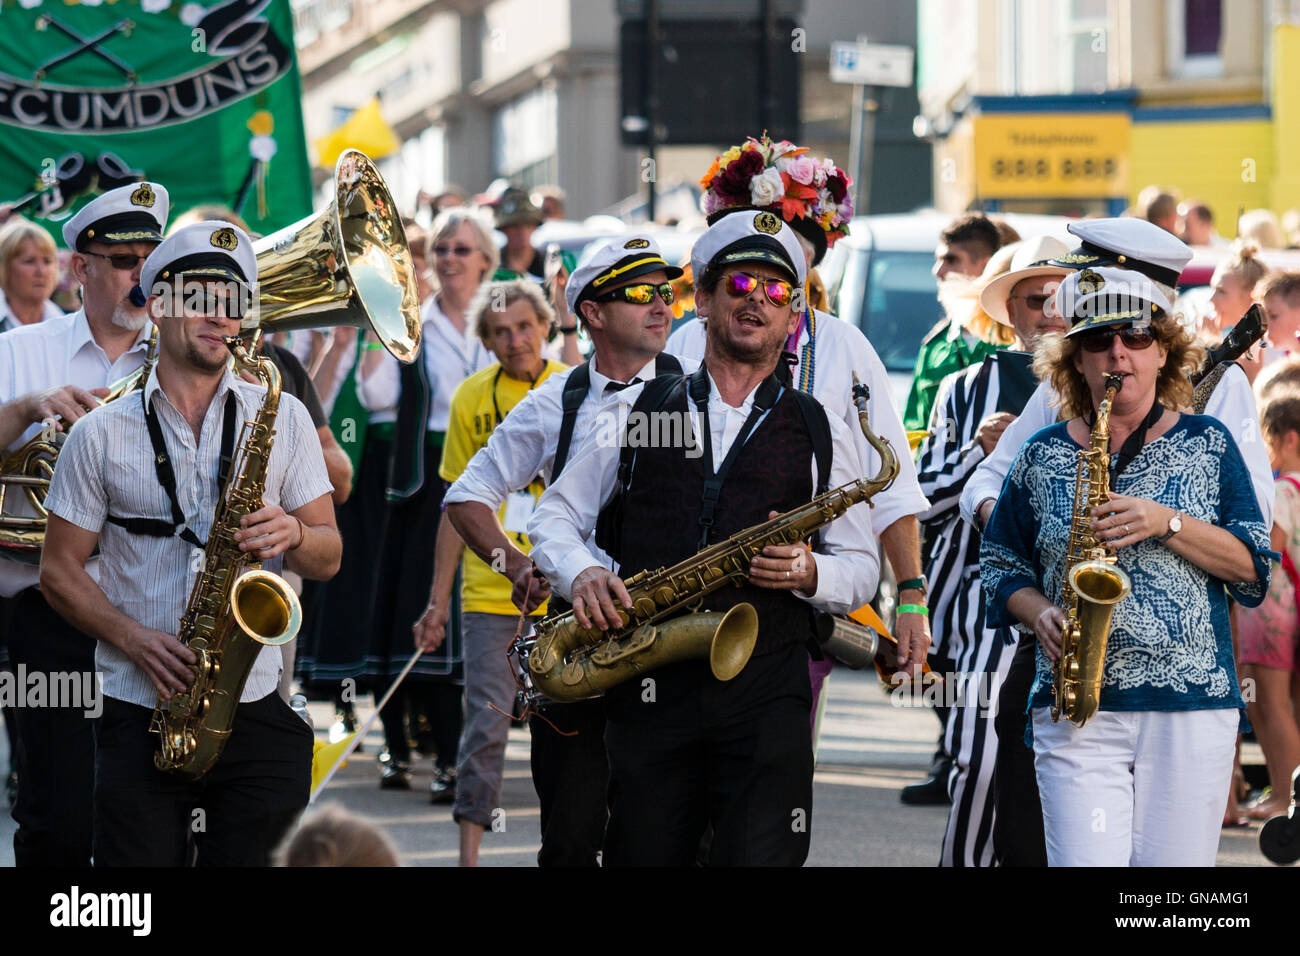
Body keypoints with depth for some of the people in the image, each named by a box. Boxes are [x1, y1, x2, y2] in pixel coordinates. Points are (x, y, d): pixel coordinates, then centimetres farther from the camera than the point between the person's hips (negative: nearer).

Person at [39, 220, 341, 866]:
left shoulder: (282, 417, 8)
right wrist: (135, 641, -11)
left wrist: (293, 535, -14)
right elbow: (60, 571, 5)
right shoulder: (102, 433, 5)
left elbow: (329, 557, 9)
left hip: (257, 713, 1)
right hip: (138, 714, -1)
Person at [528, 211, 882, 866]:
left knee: (761, 859, -14)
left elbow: (861, 569, 13)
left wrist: (807, 574, -9)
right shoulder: (640, 412, 14)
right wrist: (579, 573, -6)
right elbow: (554, 517, 15)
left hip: (767, 694, -1)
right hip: (649, 688, 1)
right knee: (642, 860, 1)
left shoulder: (818, 433, 12)